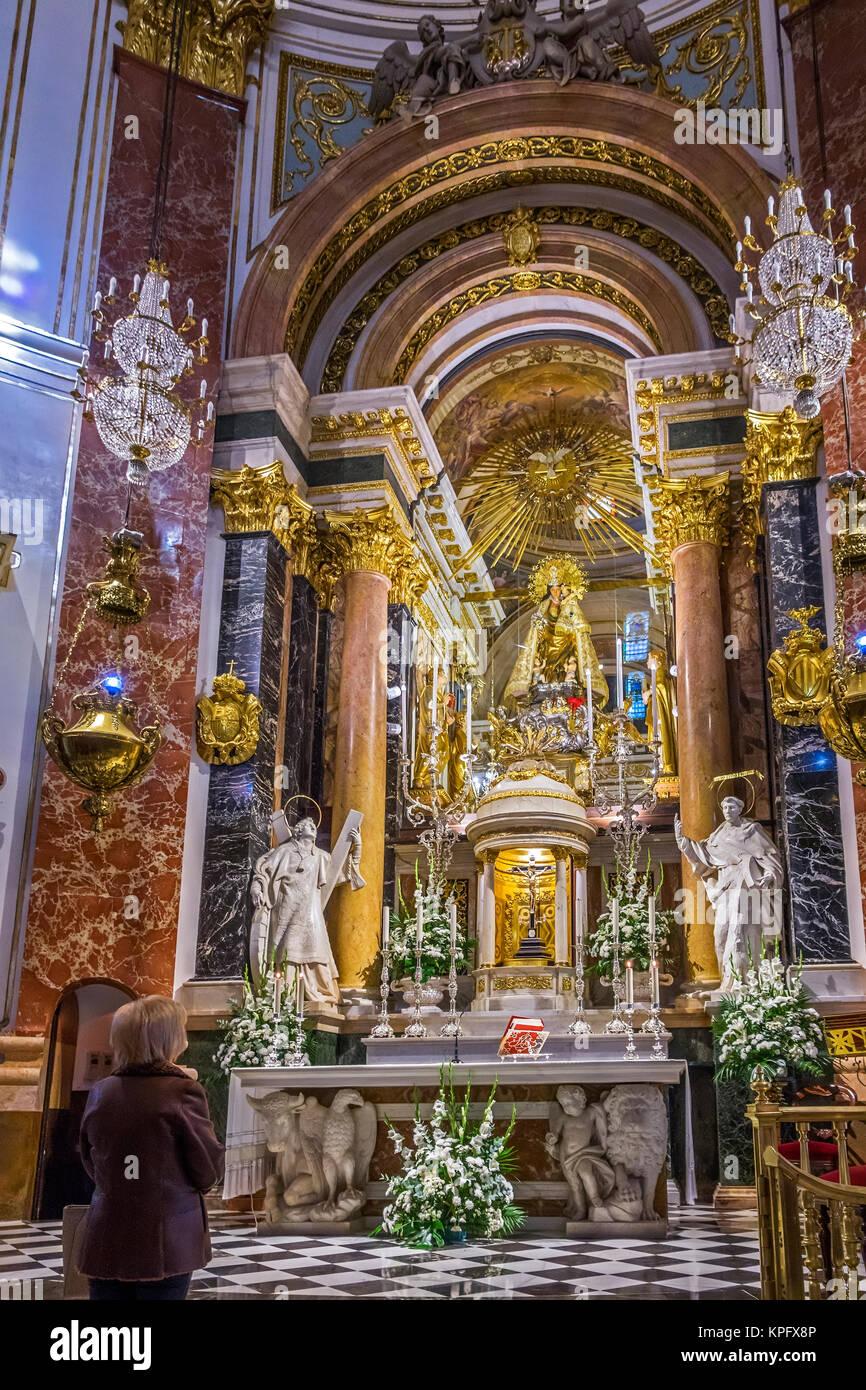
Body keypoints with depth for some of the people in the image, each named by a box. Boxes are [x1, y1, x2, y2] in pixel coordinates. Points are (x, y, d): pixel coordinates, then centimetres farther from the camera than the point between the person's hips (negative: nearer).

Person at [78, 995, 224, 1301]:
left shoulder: (100, 1093, 0)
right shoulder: (184, 1092, -15)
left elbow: (91, 1166, 13)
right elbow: (209, 1172, -9)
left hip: (105, 1245, 4)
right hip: (166, 1246, -4)